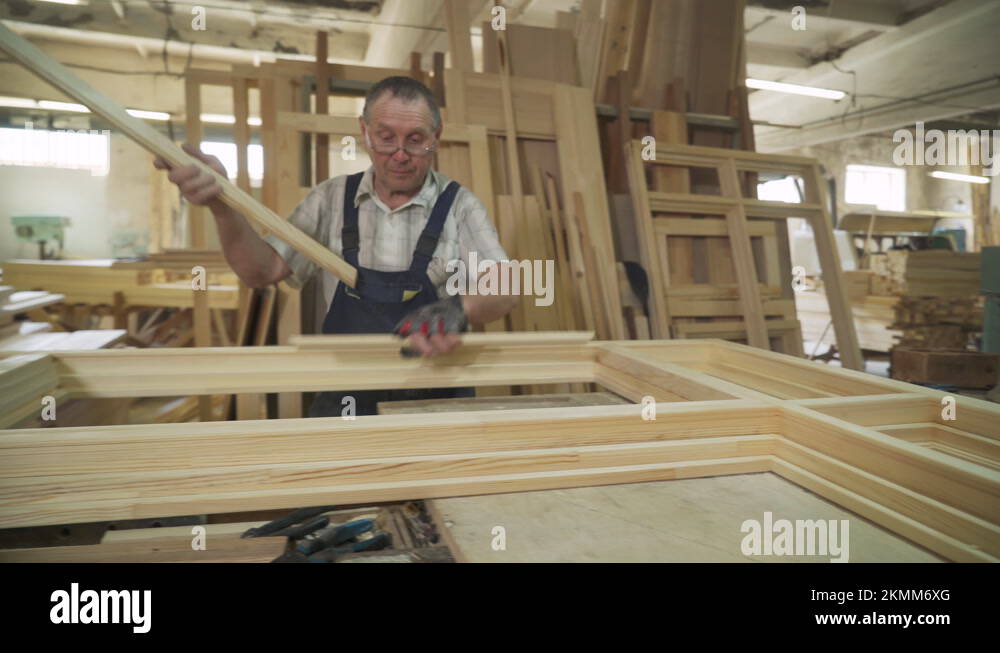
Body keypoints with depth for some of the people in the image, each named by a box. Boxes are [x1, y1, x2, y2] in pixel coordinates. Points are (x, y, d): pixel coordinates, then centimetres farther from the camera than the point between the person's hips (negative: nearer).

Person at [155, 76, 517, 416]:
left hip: (438, 400, -1)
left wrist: (459, 308, -33)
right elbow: (262, 271, 4)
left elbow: (504, 289, -11)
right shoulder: (333, 199, 6)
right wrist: (222, 205, -14)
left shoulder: (458, 206, -1)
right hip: (348, 400, 1)